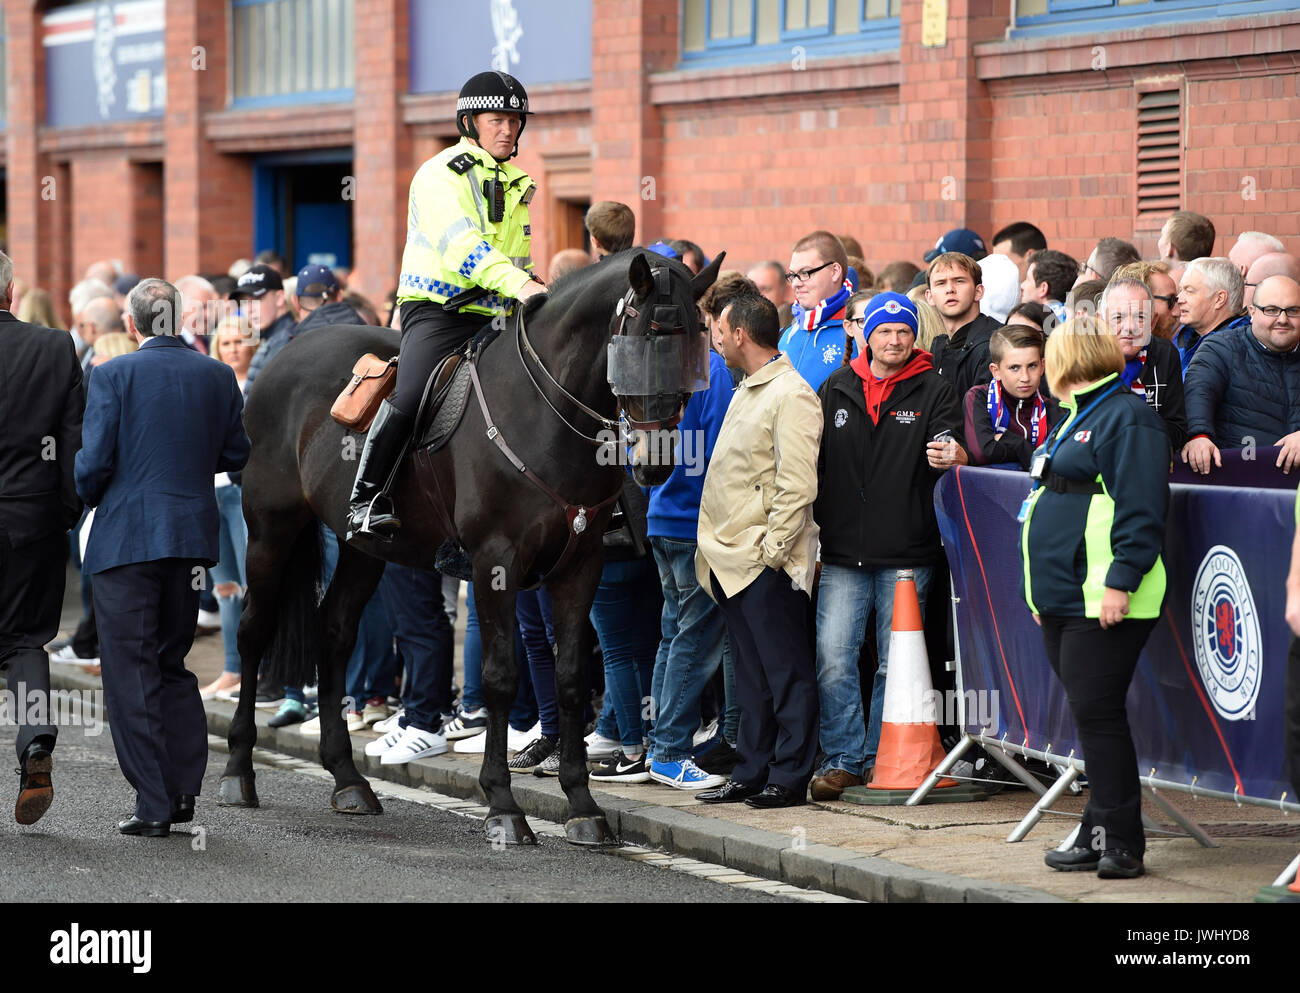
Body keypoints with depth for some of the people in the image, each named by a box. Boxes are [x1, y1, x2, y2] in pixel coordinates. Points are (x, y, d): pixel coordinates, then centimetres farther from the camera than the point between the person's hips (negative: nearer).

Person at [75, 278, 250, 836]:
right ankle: (185, 787, 11)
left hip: (126, 538, -4)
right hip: (193, 535, 5)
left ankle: (154, 806, -1)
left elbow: (94, 461, -12)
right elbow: (236, 455, 8)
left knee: (132, 671, 1)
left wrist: (85, 499, 9)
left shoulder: (114, 376, -10)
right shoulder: (217, 377, 2)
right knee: (172, 662, 18)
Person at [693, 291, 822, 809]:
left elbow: (797, 486, -18)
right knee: (751, 675, 13)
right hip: (731, 558, 10)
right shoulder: (746, 392, 19)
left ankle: (789, 778, 0)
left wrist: (771, 549, -19)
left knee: (785, 672, -3)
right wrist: (714, 549, 18)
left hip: (766, 562, -10)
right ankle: (751, 773, 17)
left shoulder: (790, 394, -12)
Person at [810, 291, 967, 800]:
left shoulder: (934, 390, 2)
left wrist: (951, 455, -34)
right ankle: (842, 758, 2)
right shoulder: (836, 389, 10)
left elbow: (952, 448, -9)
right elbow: (813, 461, 16)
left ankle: (879, 759, 13)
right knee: (832, 657, -6)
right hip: (843, 552, 2)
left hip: (906, 554, -2)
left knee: (895, 663, 3)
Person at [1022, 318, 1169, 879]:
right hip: (1064, 598, 10)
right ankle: (1099, 835, 14)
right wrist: (1044, 590, 26)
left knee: (1097, 713, -9)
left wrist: (1120, 581, -23)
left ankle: (1119, 841, -4)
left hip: (1102, 602, -10)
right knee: (1088, 714, 10)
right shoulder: (1077, 418, 21)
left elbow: (1141, 510, -18)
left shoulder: (1127, 418, -10)